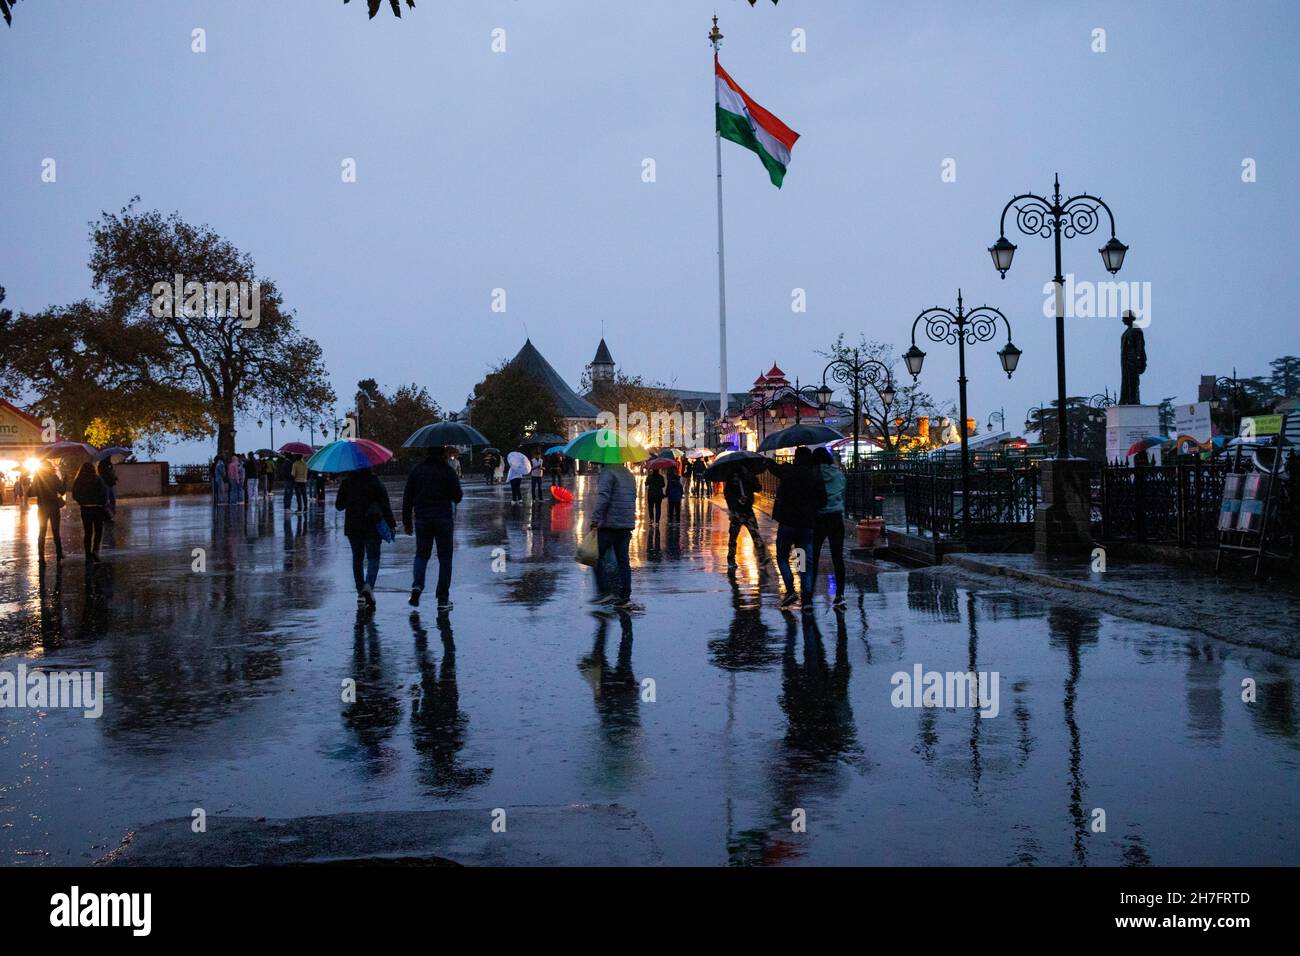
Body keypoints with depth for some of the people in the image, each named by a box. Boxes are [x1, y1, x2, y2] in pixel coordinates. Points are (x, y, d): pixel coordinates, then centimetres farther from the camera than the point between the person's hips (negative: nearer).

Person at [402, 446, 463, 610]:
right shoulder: (448, 471, -5)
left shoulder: (416, 470, 4)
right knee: (445, 558, 5)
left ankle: (417, 585, -7)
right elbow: (457, 497, -5)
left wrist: (407, 521, 10)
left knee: (421, 554, 18)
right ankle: (443, 600, 4)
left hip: (422, 520, 2)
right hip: (444, 520, -2)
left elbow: (407, 498, 4)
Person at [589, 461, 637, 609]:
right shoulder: (629, 474, 18)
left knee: (597, 557, 4)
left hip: (610, 524, -8)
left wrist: (595, 520, -20)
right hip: (627, 524, 8)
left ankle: (605, 591, -2)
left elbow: (603, 498, -19)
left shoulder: (607, 472, -9)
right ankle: (625, 597, 7)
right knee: (623, 561, 8)